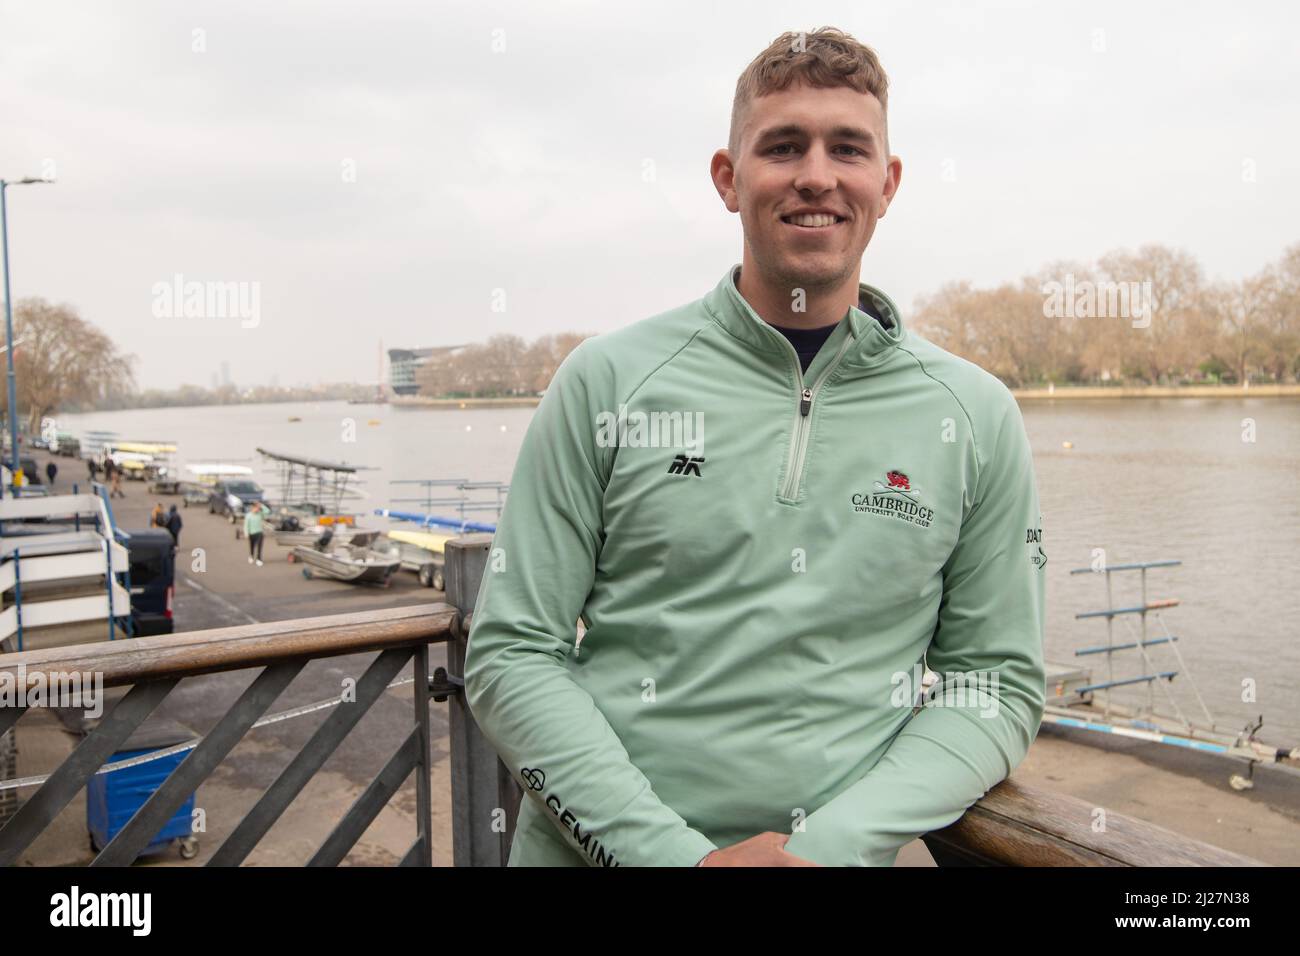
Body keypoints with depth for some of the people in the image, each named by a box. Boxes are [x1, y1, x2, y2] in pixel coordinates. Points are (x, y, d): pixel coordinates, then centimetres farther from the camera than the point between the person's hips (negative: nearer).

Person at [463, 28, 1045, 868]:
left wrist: (826, 845, -16)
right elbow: (511, 653, -8)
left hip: (832, 853, 1)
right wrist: (671, 851, -17)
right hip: (593, 847, 0)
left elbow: (996, 683, -2)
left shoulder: (977, 417, -3)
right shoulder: (608, 380, -7)